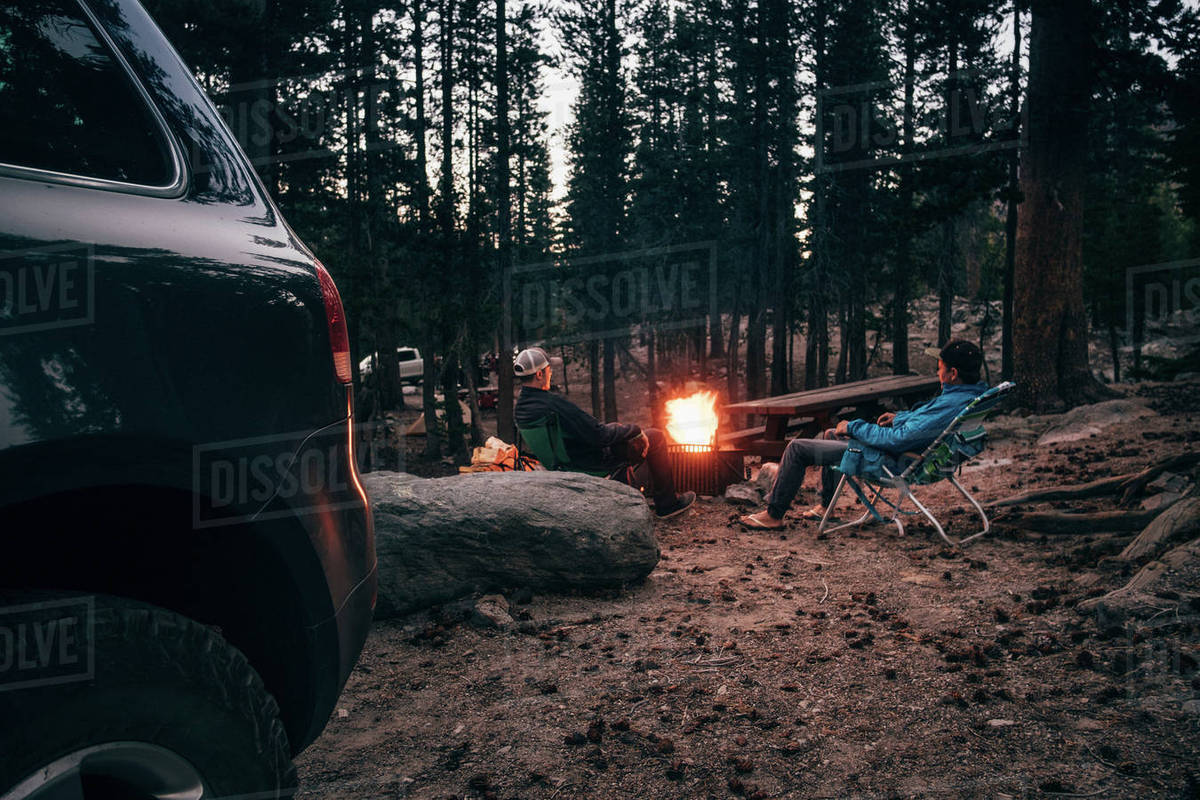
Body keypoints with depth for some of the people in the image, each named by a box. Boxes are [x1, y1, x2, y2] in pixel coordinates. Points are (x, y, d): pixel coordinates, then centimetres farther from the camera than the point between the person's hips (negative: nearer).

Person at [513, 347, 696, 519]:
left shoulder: (519, 408, -4)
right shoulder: (553, 403, -32)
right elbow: (601, 435, -29)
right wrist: (635, 430, -13)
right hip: (594, 459, -9)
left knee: (620, 432, 35)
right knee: (655, 438, 4)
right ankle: (666, 503, 16)